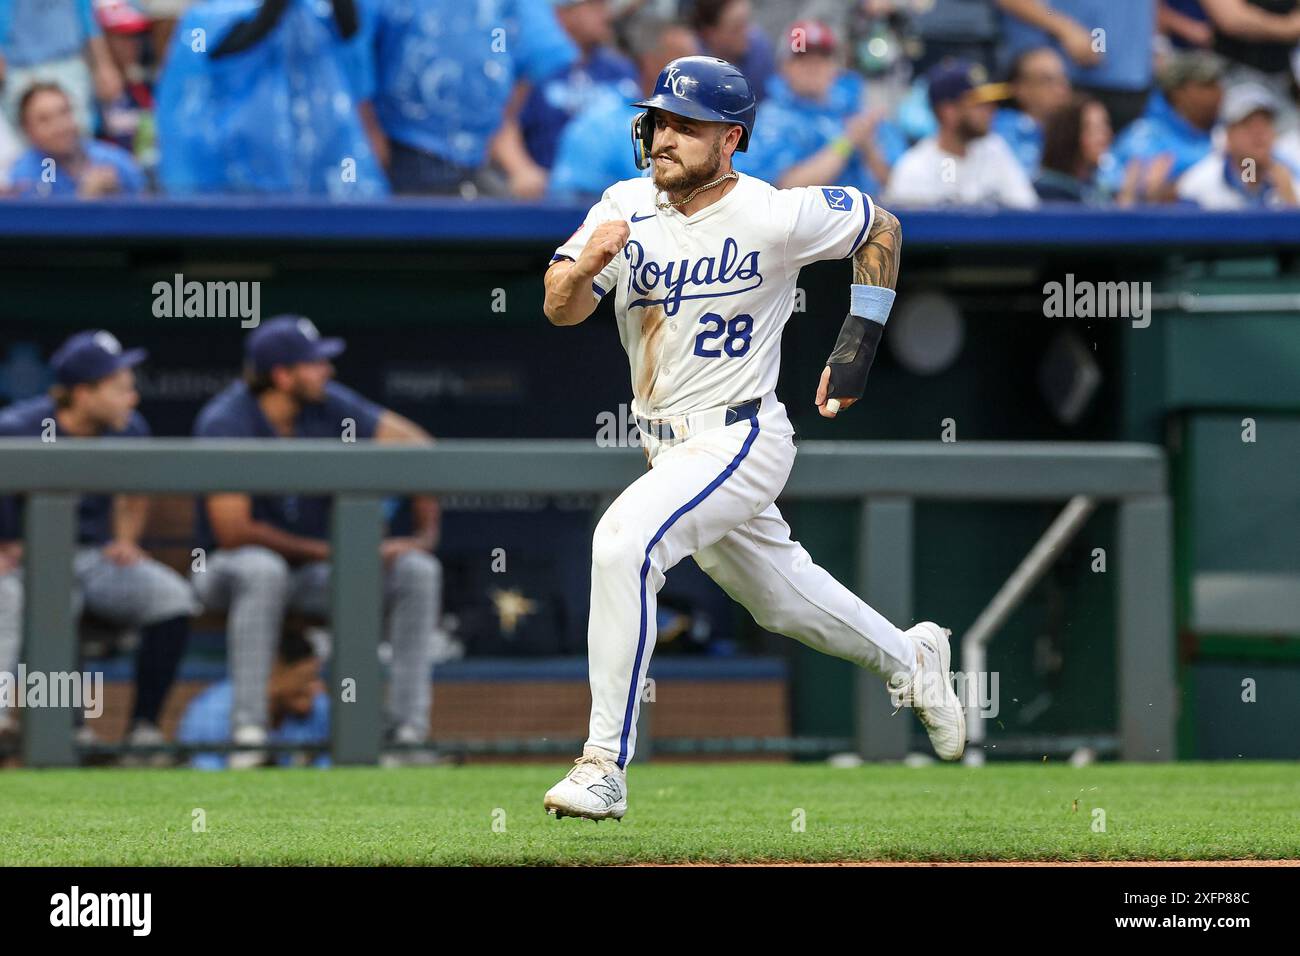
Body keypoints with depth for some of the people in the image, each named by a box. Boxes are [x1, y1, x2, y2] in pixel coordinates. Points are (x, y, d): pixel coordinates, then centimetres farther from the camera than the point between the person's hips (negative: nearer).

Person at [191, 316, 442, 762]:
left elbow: (414, 443, 3)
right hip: (231, 570, -5)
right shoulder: (224, 423, -20)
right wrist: (325, 551, -22)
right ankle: (247, 725, -38)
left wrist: (426, 532, -7)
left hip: (315, 574, 5)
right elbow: (233, 531, -23)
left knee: (418, 570, -15)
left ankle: (407, 726, -17)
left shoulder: (327, 404, -5)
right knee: (263, 569, -41)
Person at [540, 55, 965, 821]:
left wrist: (861, 342, -1)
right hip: (671, 446, 7)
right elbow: (559, 310, -8)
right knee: (781, 596, 22)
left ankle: (606, 767, -26)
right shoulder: (628, 206, -2)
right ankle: (909, 659, 51)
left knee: (625, 541, -28)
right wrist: (584, 267, -30)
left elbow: (880, 227, 1)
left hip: (739, 442, -7)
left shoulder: (777, 217, -15)